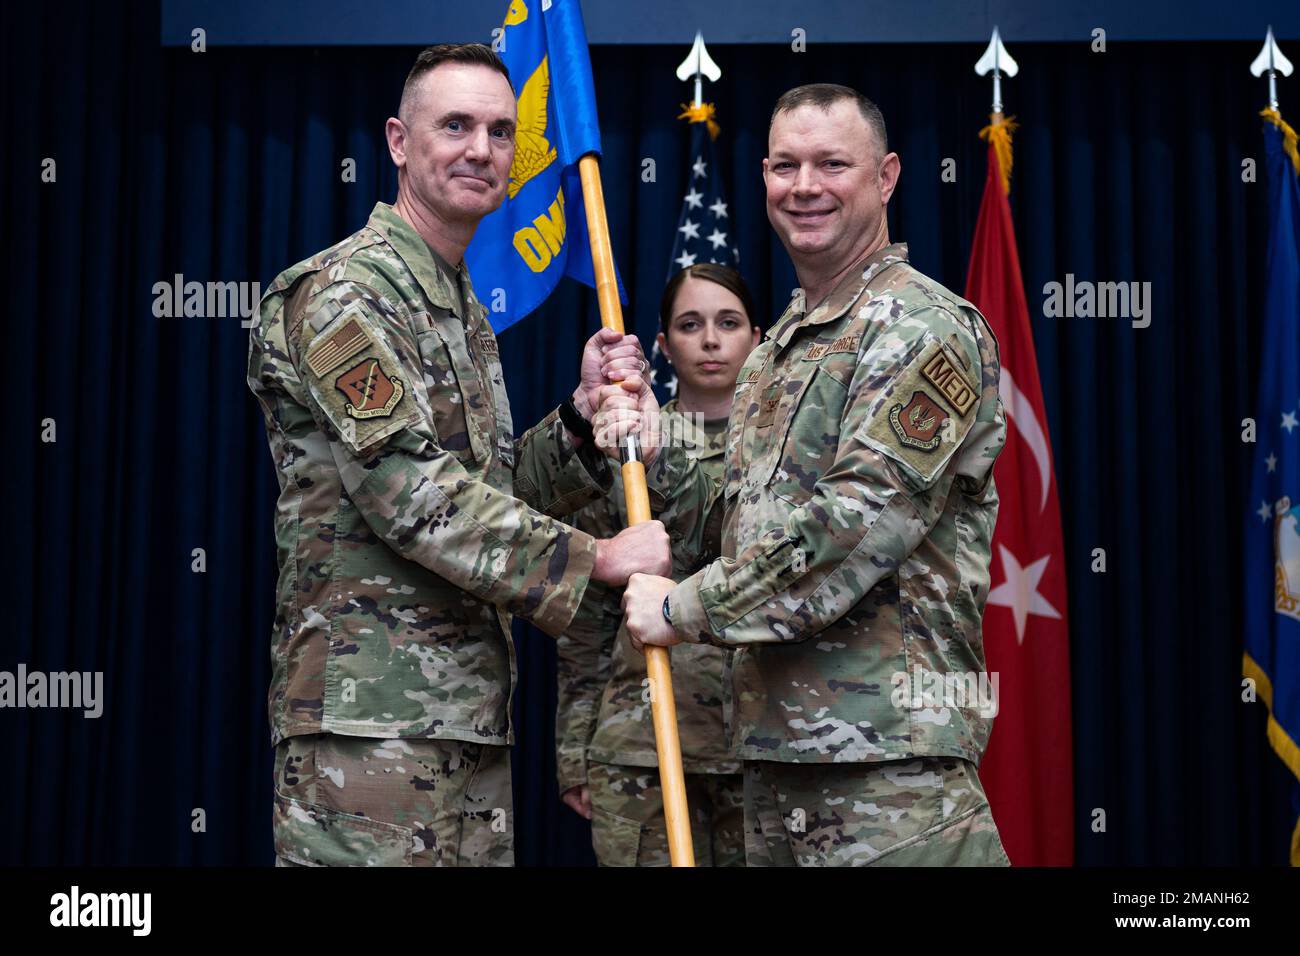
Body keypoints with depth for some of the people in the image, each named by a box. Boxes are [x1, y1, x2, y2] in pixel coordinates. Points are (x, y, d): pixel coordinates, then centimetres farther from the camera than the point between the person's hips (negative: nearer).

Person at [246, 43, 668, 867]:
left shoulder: (466, 311, 21)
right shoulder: (345, 291, -9)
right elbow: (412, 495, -18)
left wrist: (582, 415, 3)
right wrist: (593, 559, -14)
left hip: (474, 710, 9)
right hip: (371, 711, -9)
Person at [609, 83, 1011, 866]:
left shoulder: (925, 329, -10)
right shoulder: (777, 349, 18)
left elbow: (857, 523, -20)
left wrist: (688, 606, -14)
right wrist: (657, 446, 5)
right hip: (775, 745, 8)